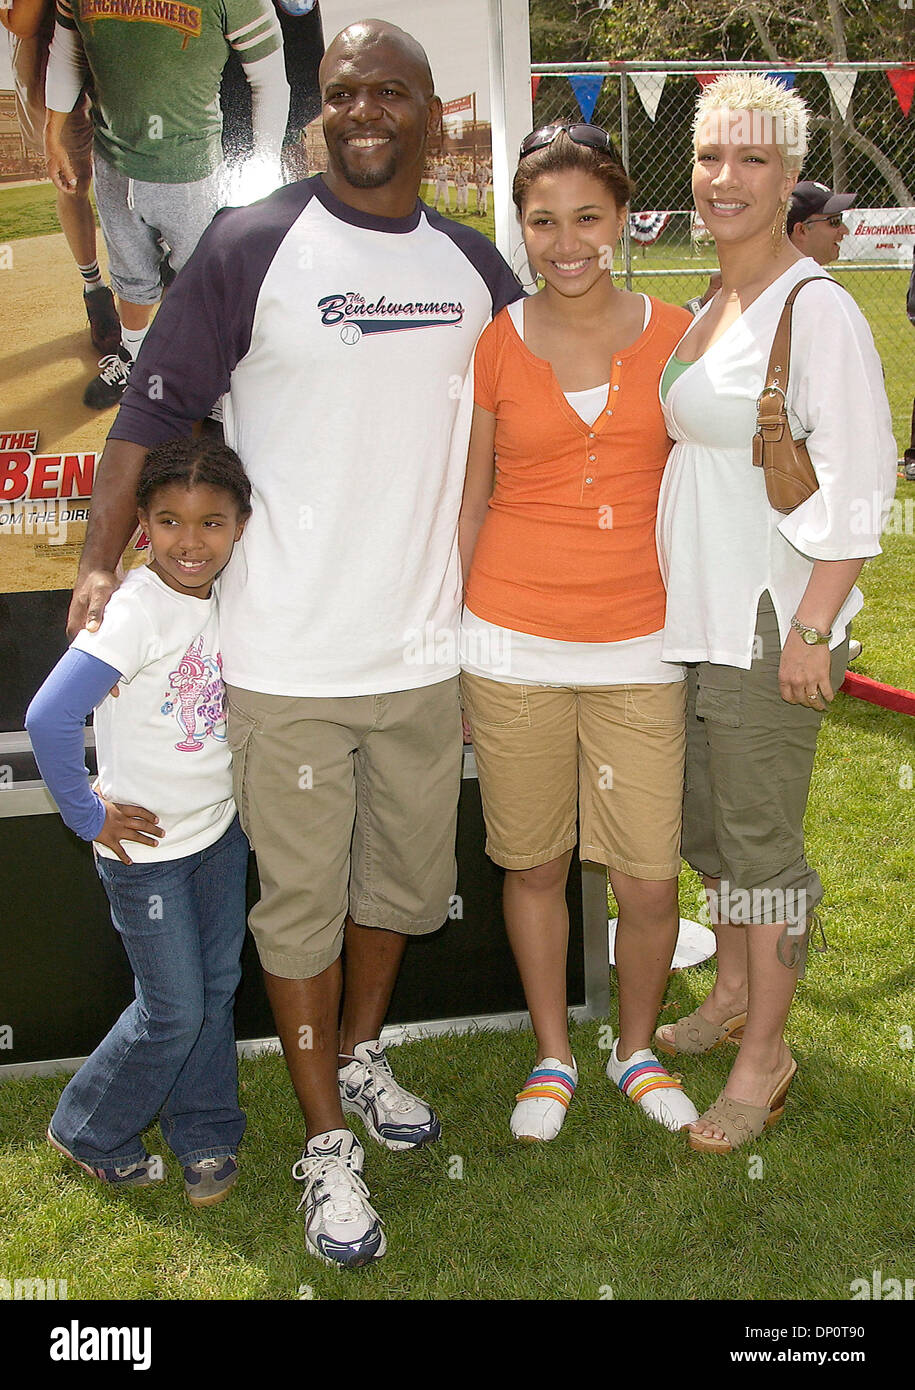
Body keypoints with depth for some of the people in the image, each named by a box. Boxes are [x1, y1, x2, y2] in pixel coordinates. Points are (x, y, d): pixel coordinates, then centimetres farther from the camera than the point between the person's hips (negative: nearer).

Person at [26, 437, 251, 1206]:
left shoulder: (221, 598, -2)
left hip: (221, 830, 6)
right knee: (173, 1010, 4)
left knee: (217, 990, 15)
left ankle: (207, 1135, 35)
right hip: (148, 847, -6)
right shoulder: (136, 610, -24)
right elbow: (49, 718, -30)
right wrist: (90, 816, -19)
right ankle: (87, 1132, 28)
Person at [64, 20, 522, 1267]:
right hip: (288, 657, -4)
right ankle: (327, 1142, 23)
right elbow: (154, 406, -5)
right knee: (300, 902, 6)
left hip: (425, 649, 5)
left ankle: (360, 1055, 45)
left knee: (406, 875, 19)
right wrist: (102, 562, -12)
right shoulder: (251, 248, -7)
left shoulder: (474, 268, 7)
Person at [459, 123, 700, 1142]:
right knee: (533, 865, 10)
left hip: (639, 646, 1)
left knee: (651, 878, 1)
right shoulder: (496, 346, 1)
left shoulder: (675, 336, 3)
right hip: (512, 646, 0)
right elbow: (467, 501, 6)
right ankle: (552, 1056, 33)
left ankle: (637, 1049, 30)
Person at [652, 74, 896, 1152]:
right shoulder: (709, 312, 13)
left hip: (770, 620, -8)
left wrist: (812, 628, -20)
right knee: (705, 819, 18)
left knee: (758, 838, 1)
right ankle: (733, 993, 38)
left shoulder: (816, 310, -13)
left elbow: (857, 480, -17)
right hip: (692, 615, 8)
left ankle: (764, 1054, 16)